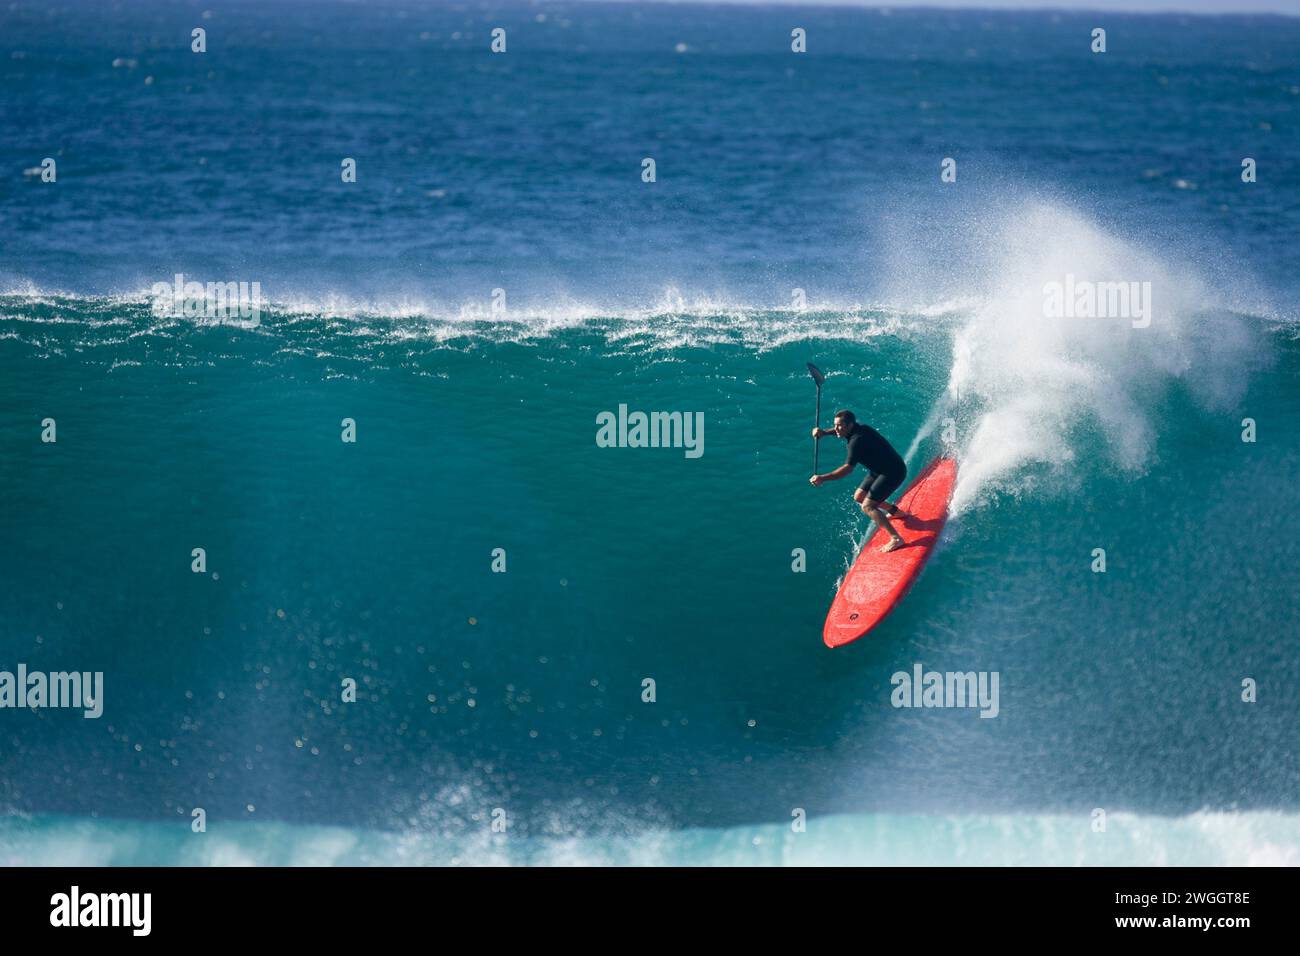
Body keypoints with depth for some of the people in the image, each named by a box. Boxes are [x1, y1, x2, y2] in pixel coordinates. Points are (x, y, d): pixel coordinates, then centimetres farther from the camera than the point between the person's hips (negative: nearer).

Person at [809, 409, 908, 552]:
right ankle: (896, 512, 36)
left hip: (894, 472, -10)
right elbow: (839, 431, 22)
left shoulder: (857, 440, -28)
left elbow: (848, 468, -35)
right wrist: (824, 432, 2)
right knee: (859, 497, 18)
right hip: (879, 470, 10)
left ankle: (896, 539, -18)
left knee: (867, 506, -18)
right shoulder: (857, 428, -1)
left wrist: (823, 478, -39)